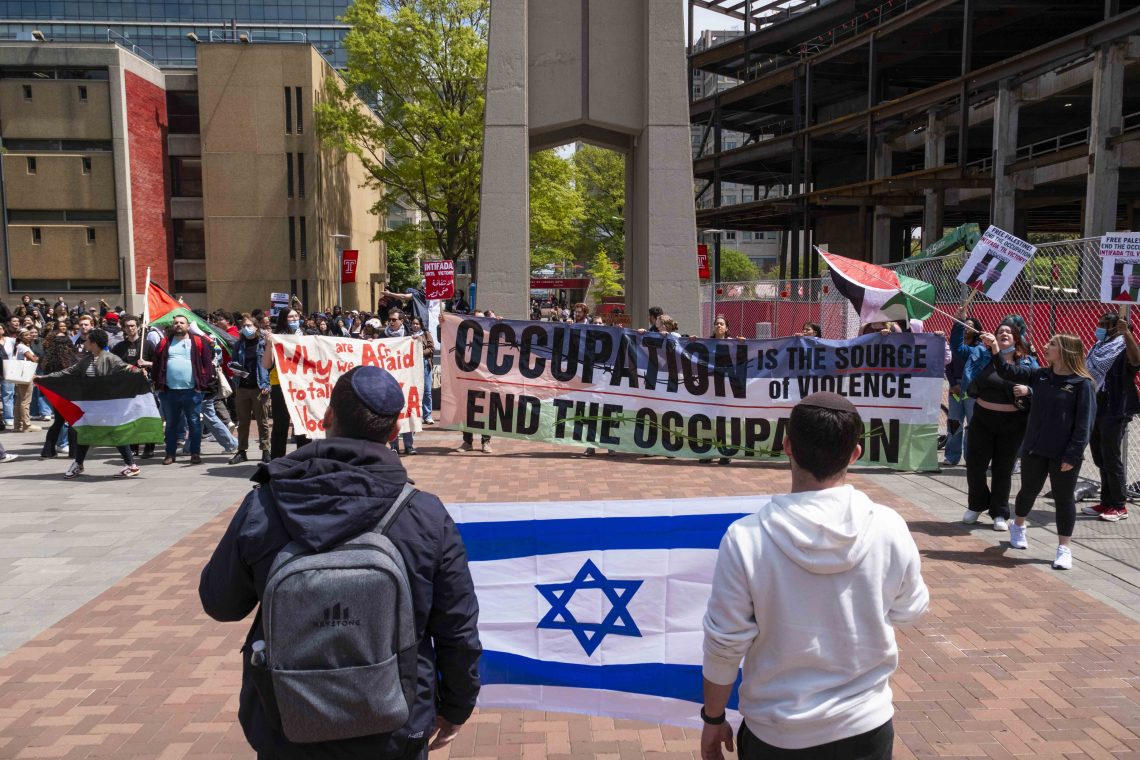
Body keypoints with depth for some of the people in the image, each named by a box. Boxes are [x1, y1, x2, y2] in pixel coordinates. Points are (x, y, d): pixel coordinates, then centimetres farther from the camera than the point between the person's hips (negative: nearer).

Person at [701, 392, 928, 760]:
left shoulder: (746, 538, -22)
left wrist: (713, 718, 3)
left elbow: (724, 643, -14)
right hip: (867, 725, 2)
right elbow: (909, 610, 2)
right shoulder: (889, 528, -16)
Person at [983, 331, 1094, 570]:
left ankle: (1064, 548, 15)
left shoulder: (1082, 384, -11)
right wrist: (995, 349, -3)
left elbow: (1084, 424, -13)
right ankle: (1018, 527, 43)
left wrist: (1072, 456, -16)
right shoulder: (1040, 376, 3)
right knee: (1029, 490, 19)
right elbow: (1008, 371, 10)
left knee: (1064, 499, 6)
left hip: (1064, 454, -4)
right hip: (1035, 449, 5)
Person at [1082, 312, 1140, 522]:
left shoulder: (1122, 350, -10)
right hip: (1094, 410, 8)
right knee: (1099, 458, 12)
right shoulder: (1097, 350, 13)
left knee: (1111, 459, -3)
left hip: (1114, 412, -8)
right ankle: (1107, 503, 21)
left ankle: (1119, 507, 7)